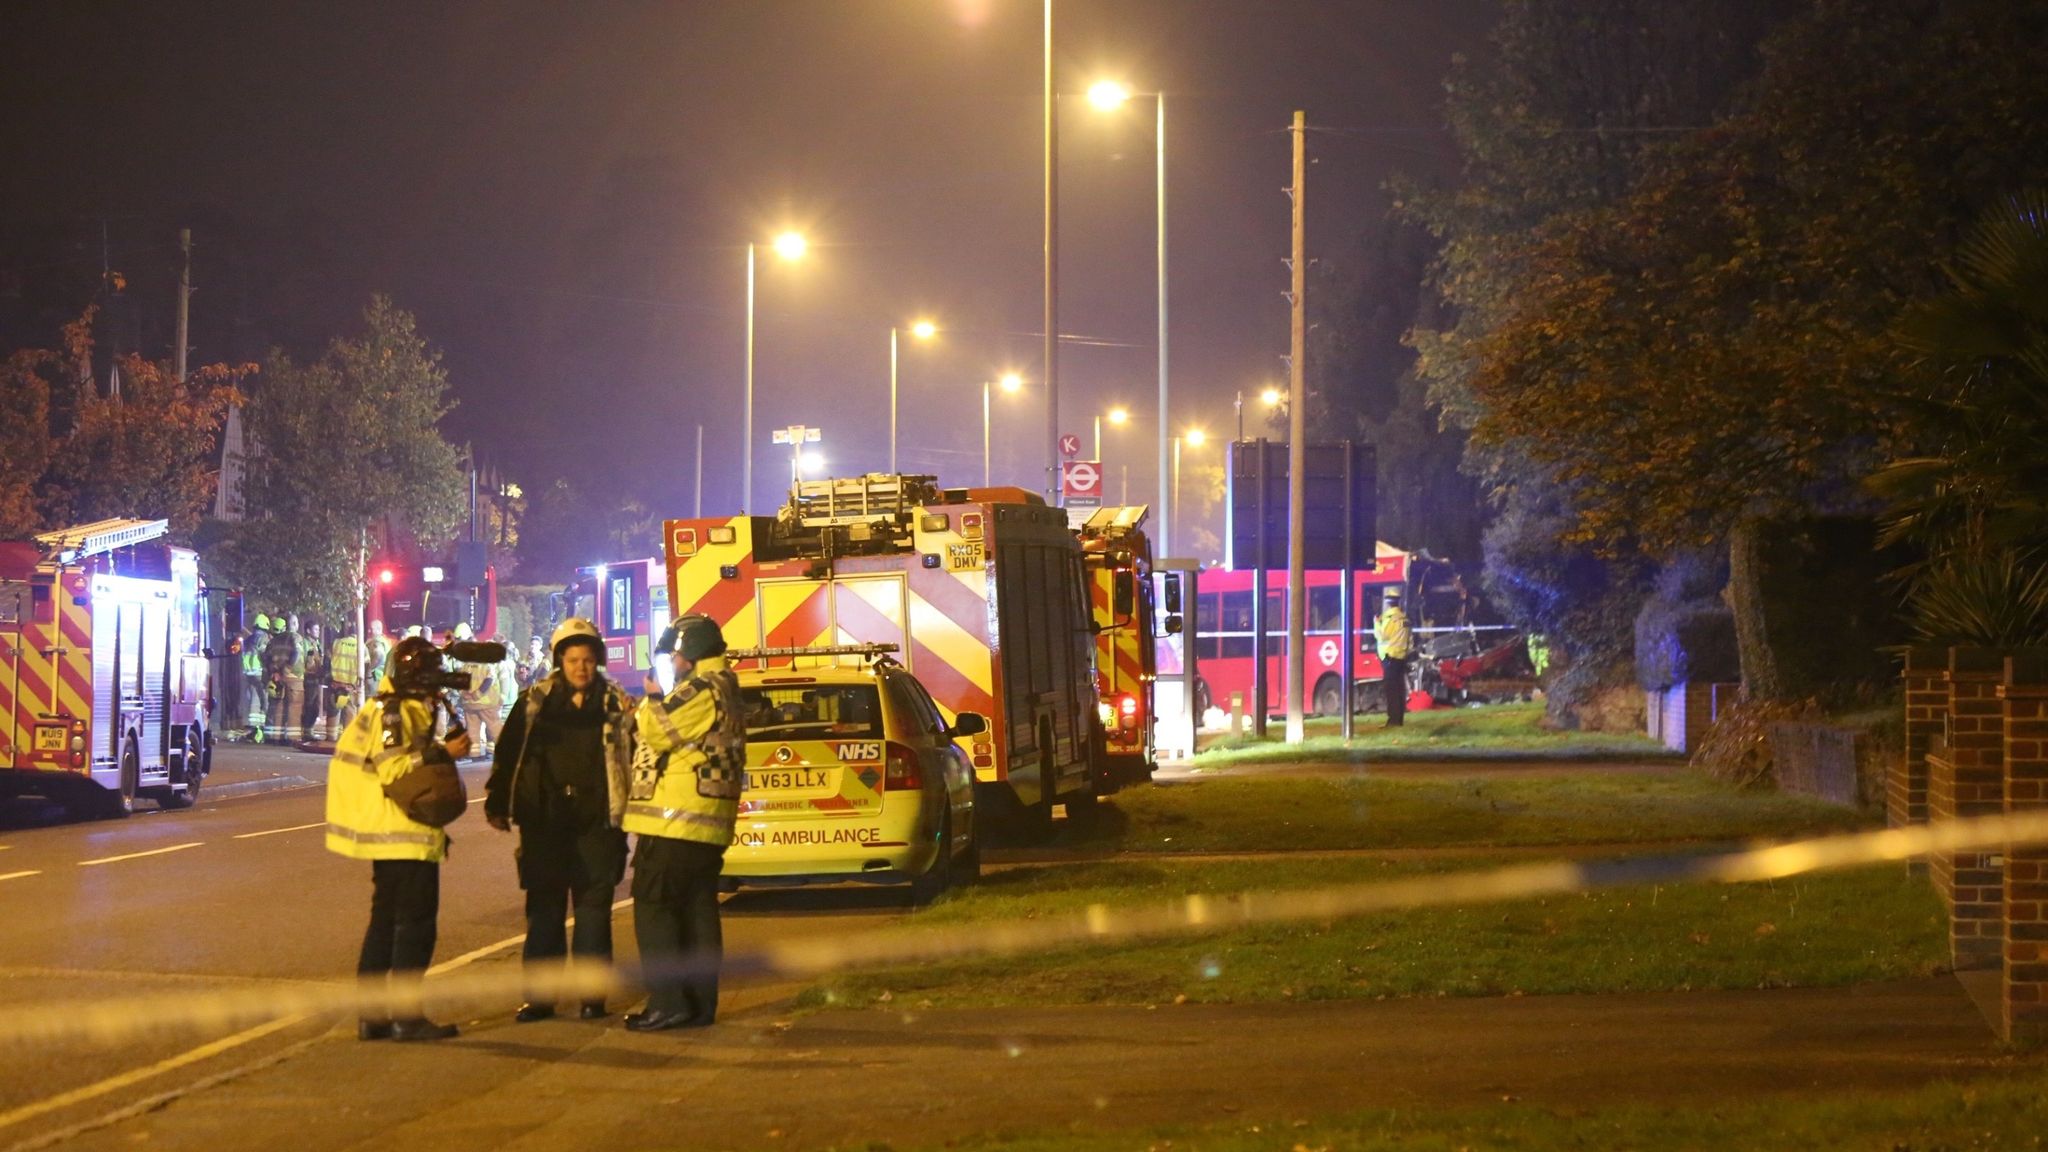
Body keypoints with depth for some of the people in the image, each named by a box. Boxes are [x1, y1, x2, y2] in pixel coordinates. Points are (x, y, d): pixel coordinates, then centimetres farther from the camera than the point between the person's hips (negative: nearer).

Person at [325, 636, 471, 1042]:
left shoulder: (408, 711, 19)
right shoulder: (394, 712, -13)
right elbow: (392, 768, -23)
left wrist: (443, 748, 12)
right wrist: (442, 753, -22)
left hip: (392, 836, 11)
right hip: (405, 836, -11)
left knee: (385, 921, 12)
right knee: (415, 924, -9)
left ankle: (372, 1015, 15)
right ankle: (406, 1015, -9)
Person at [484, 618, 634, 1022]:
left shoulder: (615, 704, 5)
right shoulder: (535, 701, 5)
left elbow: (634, 757, 3)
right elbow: (508, 753, 7)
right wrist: (497, 804, 5)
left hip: (596, 822, -1)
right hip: (545, 821, 1)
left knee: (594, 908, 2)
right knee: (543, 909, 4)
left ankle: (592, 994, 9)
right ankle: (538, 995, 8)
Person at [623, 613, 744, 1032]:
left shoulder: (701, 690, -14)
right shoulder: (723, 692, 20)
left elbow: (657, 731, -19)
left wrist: (652, 698, -2)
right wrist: (659, 701, 15)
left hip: (674, 822, -10)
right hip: (707, 825, 10)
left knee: (654, 909, -7)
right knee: (697, 912, 11)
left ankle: (668, 1003, -11)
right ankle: (699, 1002, 11)